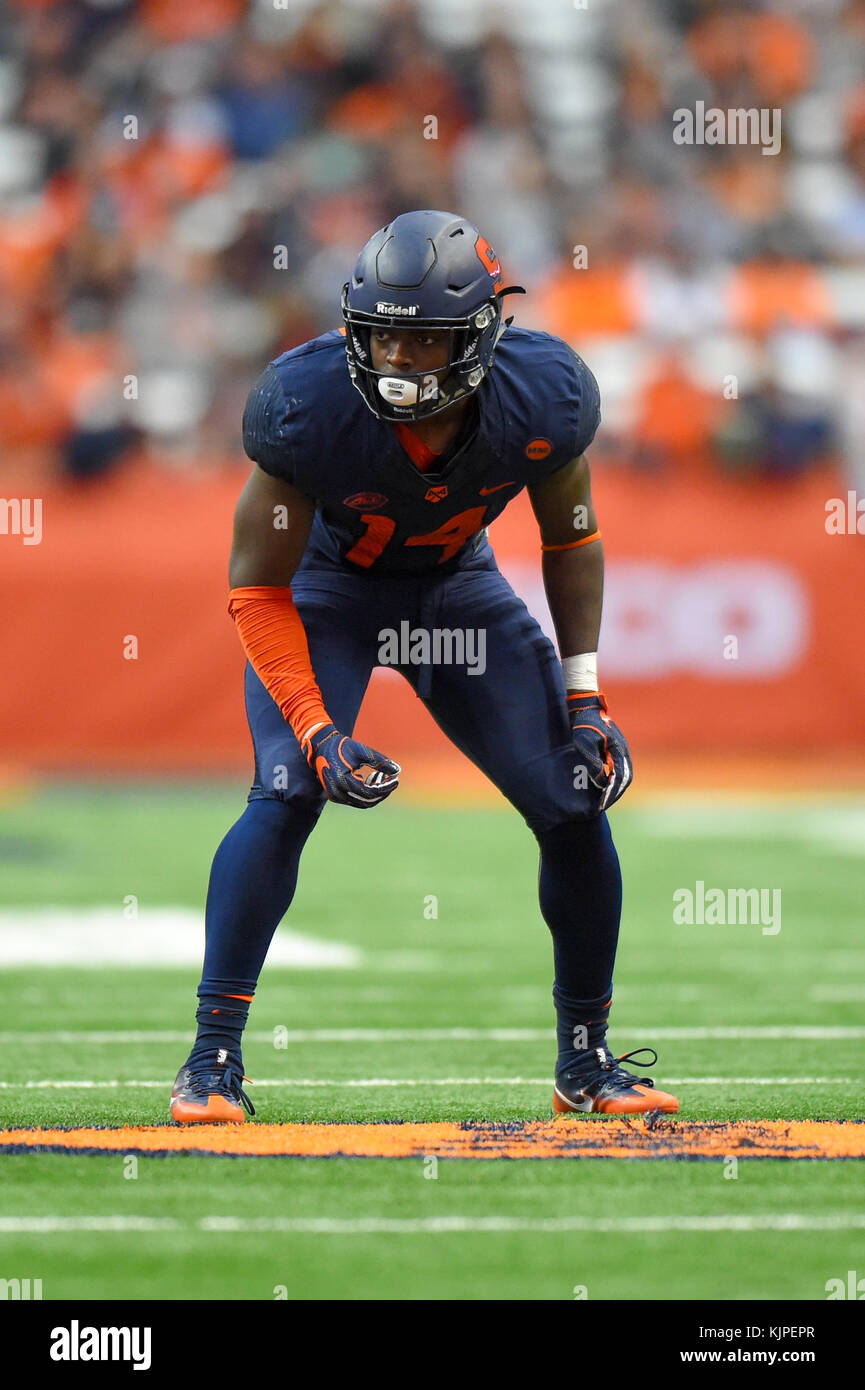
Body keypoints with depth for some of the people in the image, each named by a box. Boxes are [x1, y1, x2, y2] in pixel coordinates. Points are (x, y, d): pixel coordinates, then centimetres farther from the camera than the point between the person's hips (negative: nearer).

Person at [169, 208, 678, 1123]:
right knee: (289, 792, -24)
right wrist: (316, 731, -32)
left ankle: (586, 1064, 13)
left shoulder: (545, 400, -27)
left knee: (576, 804, -5)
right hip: (324, 584, -3)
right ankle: (212, 1061, -14)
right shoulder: (307, 408, -34)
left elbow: (570, 539, -5)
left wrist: (584, 696, -9)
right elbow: (257, 586, -22)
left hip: (457, 583, 3)